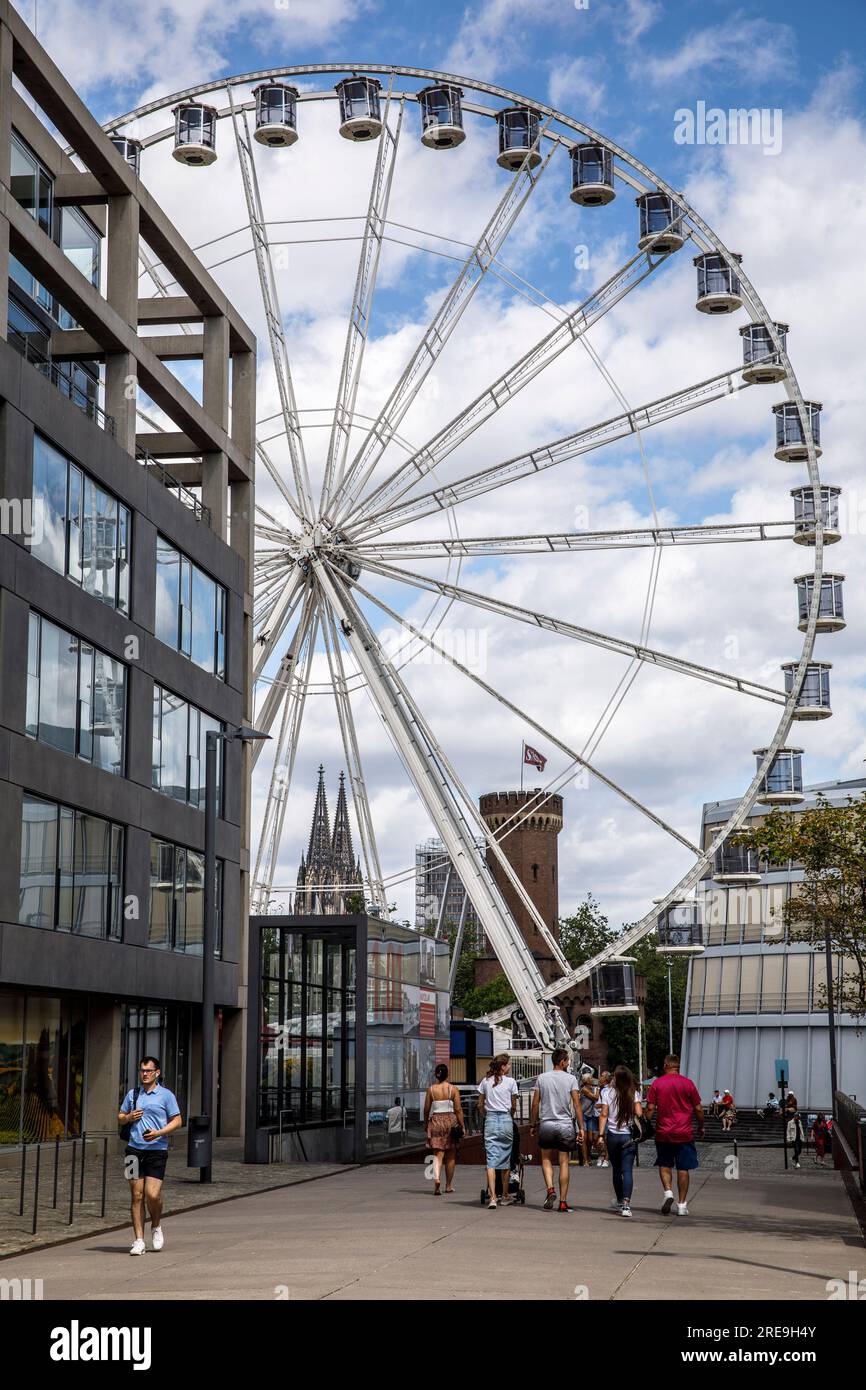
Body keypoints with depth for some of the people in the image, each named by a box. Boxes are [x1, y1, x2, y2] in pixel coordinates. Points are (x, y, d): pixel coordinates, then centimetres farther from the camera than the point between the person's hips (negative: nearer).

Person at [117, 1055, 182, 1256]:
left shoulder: (166, 1095, 1)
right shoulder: (132, 1094, 13)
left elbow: (177, 1121, 1)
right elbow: (120, 1118, 21)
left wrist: (159, 1132, -14)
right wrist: (129, 1117, -2)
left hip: (157, 1150, -3)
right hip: (134, 1149, 3)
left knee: (152, 1194, -12)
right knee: (137, 1196, 0)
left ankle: (156, 1227, 17)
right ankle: (139, 1240, 5)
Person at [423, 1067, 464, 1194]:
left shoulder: (431, 1089, 1)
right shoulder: (453, 1089, -3)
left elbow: (426, 1110, 4)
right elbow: (458, 1109, -5)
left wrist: (426, 1124, 16)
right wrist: (462, 1125, 0)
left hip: (435, 1121, 1)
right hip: (450, 1120, -1)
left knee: (438, 1154, 0)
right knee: (450, 1155, 11)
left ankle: (436, 1178, -25)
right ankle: (449, 1185, 19)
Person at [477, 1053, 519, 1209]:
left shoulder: (485, 1082, 6)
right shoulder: (510, 1082, -2)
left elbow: (480, 1105, 10)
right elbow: (514, 1106, 5)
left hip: (490, 1121, 1)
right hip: (506, 1120, -1)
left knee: (491, 1161, -5)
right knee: (505, 1160, 12)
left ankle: (492, 1197, -18)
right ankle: (505, 1196, 22)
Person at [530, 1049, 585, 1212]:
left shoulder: (541, 1078, 2)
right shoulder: (571, 1079, -2)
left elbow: (535, 1104, 1)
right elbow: (577, 1105, -6)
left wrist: (532, 1124, 11)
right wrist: (581, 1128, -3)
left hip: (546, 1125, 1)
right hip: (566, 1125, -1)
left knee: (546, 1159, 13)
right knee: (563, 1163, 4)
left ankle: (550, 1189, -10)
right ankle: (563, 1201, 5)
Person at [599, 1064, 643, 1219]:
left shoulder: (608, 1092, -3)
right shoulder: (634, 1093, -4)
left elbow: (604, 1115, -5)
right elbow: (639, 1114, -10)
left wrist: (601, 1134, -3)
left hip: (612, 1135, 1)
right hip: (629, 1136, -1)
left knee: (616, 1169, 17)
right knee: (627, 1170, -4)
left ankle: (619, 1200, 33)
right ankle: (626, 1204, -17)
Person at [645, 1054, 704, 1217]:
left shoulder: (657, 1084, 0)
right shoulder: (688, 1083, 0)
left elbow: (650, 1108, -4)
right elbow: (698, 1108, 2)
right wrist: (701, 1127, 15)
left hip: (663, 1132, 0)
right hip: (684, 1133, 0)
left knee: (664, 1165, 15)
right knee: (683, 1169, 6)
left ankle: (668, 1191, -7)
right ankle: (682, 1205, 6)